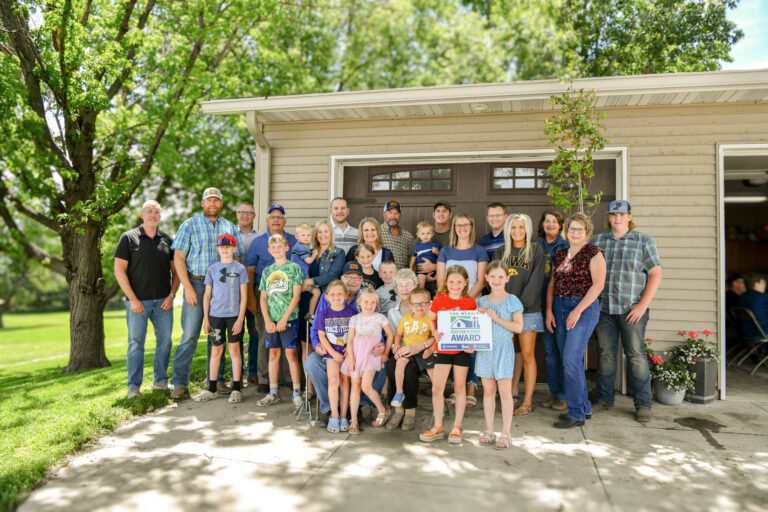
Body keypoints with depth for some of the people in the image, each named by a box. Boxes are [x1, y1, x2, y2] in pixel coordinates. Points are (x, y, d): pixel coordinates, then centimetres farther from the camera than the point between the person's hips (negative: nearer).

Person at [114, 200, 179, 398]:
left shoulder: (167, 240, 11)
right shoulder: (129, 238, 1)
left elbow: (176, 271, 12)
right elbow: (119, 270, -4)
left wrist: (171, 295, -1)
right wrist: (133, 299, -10)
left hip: (163, 301, 3)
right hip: (138, 301, -3)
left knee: (165, 340, 6)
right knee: (136, 343, 0)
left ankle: (160, 380, 21)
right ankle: (134, 386, 9)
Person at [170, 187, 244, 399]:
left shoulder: (229, 227, 13)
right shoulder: (190, 225, 4)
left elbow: (237, 258, 13)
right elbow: (178, 257, -2)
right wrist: (188, 287, -11)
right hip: (196, 283, -3)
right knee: (190, 334, -5)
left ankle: (216, 380, 16)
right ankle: (180, 383, 3)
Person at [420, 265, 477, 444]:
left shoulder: (470, 302, -3)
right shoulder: (439, 299, -2)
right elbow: (431, 319, 8)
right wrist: (435, 333, -10)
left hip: (462, 349, -1)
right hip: (443, 348, 1)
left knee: (460, 387, 9)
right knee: (436, 387, 0)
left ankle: (457, 426, 23)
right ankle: (438, 427, 16)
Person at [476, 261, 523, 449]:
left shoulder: (512, 301, -4)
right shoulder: (482, 301, 8)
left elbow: (518, 326, -12)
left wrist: (497, 319, -17)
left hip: (503, 349, -4)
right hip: (485, 348, 4)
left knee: (505, 392, 0)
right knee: (488, 390, 10)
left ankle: (505, 433, 9)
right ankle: (489, 431, 20)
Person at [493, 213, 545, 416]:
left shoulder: (536, 251, 2)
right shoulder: (501, 252, 12)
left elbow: (535, 281, -6)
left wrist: (520, 304, -14)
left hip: (528, 310, -3)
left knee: (527, 355, -1)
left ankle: (528, 401, 5)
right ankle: (512, 390, 15)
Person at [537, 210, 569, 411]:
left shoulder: (567, 246, 0)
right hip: (544, 303, 4)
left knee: (563, 349, -2)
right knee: (550, 349, 10)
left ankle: (564, 396, 8)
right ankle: (553, 393, 19)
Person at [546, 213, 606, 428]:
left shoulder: (593, 253, -5)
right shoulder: (559, 256, 14)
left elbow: (598, 284, -13)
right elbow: (552, 284, 15)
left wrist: (578, 310, -17)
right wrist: (549, 311, 4)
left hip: (584, 308, -7)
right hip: (560, 308, 7)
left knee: (571, 360, -12)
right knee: (571, 361, 10)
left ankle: (576, 414, -1)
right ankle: (584, 407, 23)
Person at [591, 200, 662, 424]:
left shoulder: (643, 241, 3)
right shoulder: (597, 241, 11)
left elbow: (655, 274, -1)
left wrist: (642, 305, -11)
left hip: (632, 310, -3)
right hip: (603, 308, 3)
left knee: (636, 355, -1)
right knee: (605, 354, 9)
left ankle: (643, 405, 11)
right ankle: (604, 399, 21)